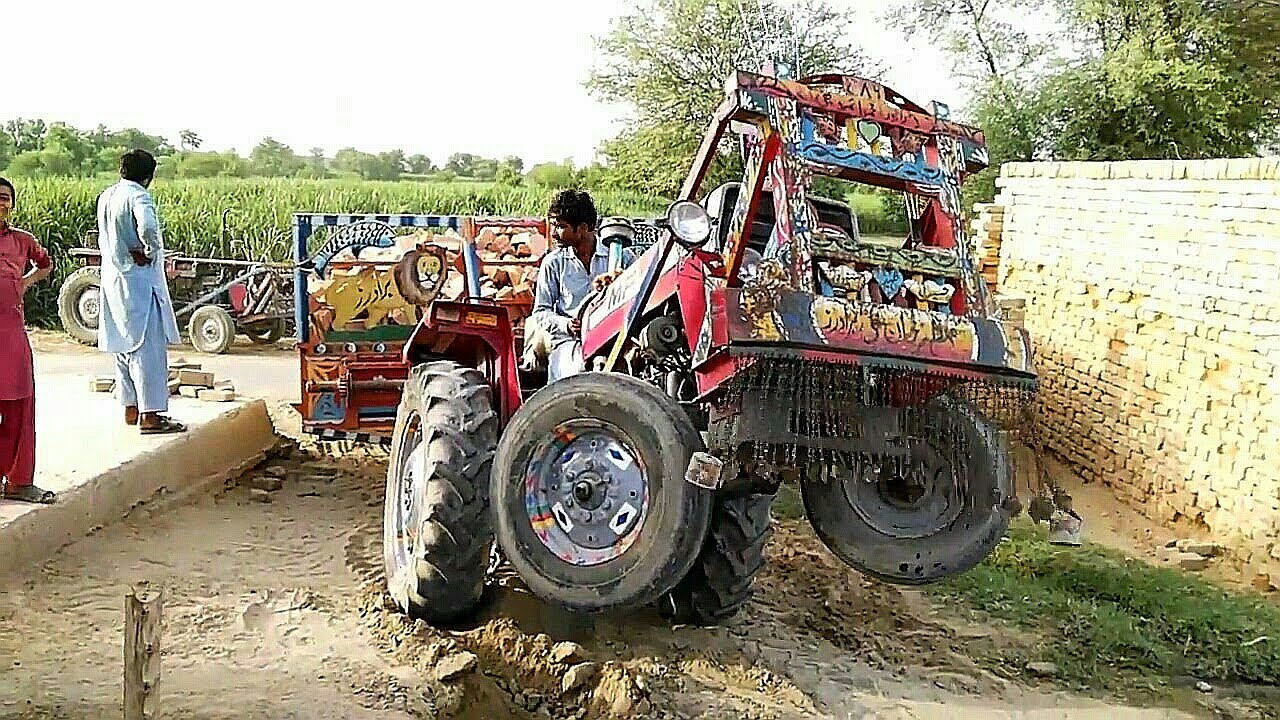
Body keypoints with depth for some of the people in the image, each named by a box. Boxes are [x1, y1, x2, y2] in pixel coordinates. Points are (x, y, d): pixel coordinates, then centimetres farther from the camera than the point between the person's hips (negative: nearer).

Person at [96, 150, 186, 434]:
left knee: (125, 346, 15)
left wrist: (129, 256, 8)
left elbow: (104, 238, 16)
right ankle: (149, 415, -6)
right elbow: (148, 227, -32)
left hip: (113, 280, 9)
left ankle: (131, 408, 23)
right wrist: (151, 253, -15)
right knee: (148, 347, -6)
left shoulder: (106, 196, 12)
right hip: (139, 280, -9)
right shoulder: (138, 195, -14)